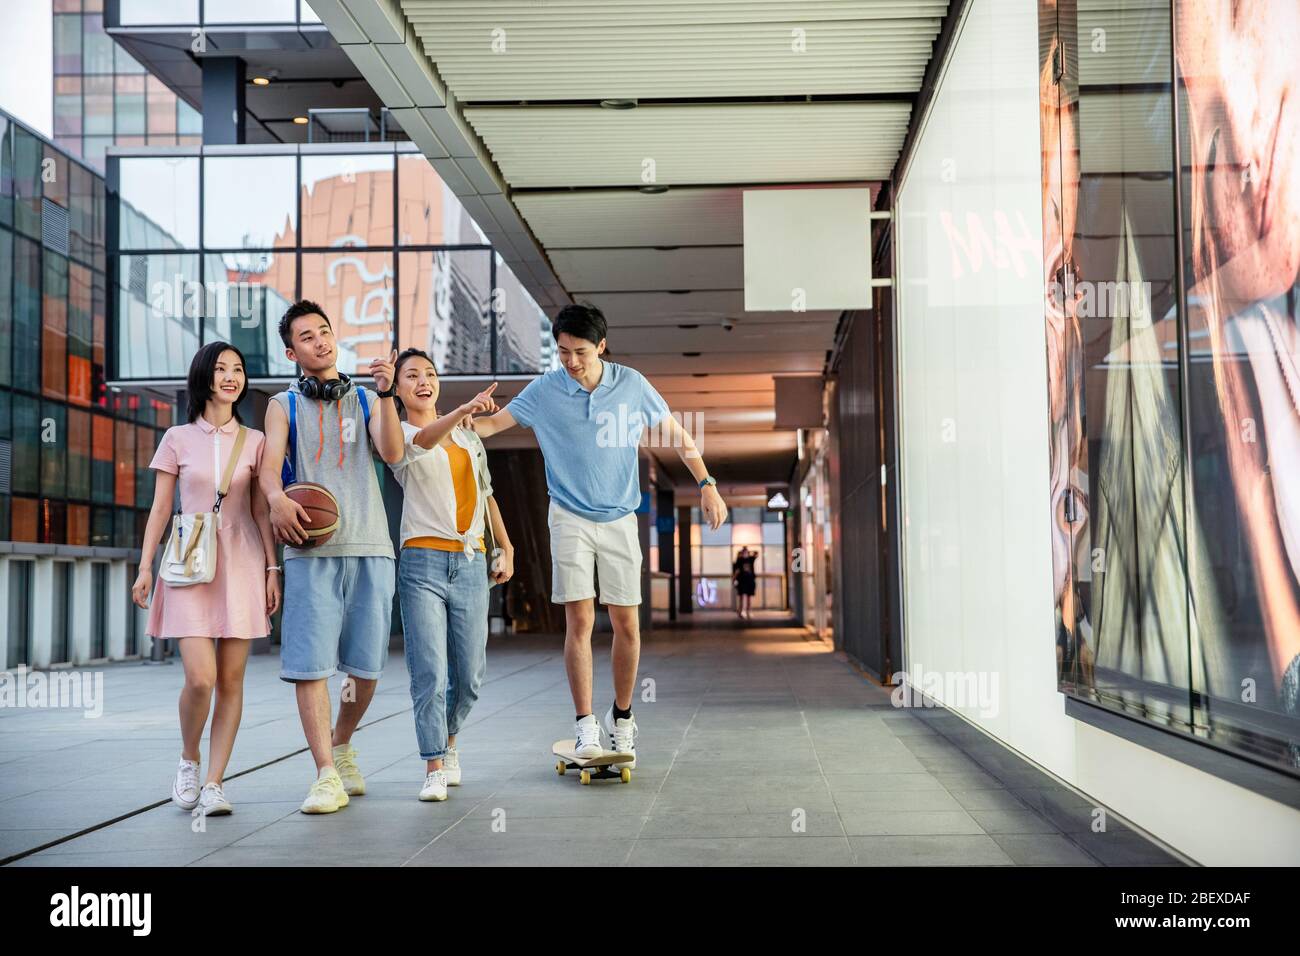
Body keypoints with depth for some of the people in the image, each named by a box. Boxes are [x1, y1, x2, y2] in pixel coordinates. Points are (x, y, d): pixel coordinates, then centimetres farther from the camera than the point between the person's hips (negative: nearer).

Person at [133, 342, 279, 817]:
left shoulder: (254, 441, 10)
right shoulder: (178, 439, 8)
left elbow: (261, 510, 10)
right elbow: (160, 508, 8)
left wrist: (272, 568, 3)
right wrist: (145, 567, 0)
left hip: (241, 563, 2)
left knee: (231, 680, -1)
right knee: (200, 678, -13)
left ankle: (213, 784, 5)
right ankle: (188, 761, 14)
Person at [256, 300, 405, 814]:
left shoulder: (366, 400, 15)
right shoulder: (284, 405, 14)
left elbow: (393, 453, -2)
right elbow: (270, 463, -1)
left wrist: (385, 393, -14)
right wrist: (277, 497, -23)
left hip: (369, 546, 1)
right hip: (311, 548, -1)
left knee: (367, 665, 4)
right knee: (309, 662, -10)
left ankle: (342, 746, 29)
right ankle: (327, 776, -8)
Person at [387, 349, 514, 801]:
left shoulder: (468, 437, 18)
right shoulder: (399, 435, 1)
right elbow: (424, 440, -23)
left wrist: (505, 548, 18)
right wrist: (463, 410, -42)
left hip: (472, 563, 4)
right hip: (423, 562, -4)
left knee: (470, 674, 5)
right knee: (429, 671, -10)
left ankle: (448, 740, 31)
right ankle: (435, 768, -1)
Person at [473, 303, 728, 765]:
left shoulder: (632, 384, -4)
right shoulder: (545, 390, -6)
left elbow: (674, 432, 5)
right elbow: (495, 422, -4)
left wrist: (706, 485, 1)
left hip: (619, 518, 1)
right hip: (570, 518, -1)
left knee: (626, 625, 2)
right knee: (579, 620, -8)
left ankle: (622, 718, 20)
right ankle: (586, 726, -2)